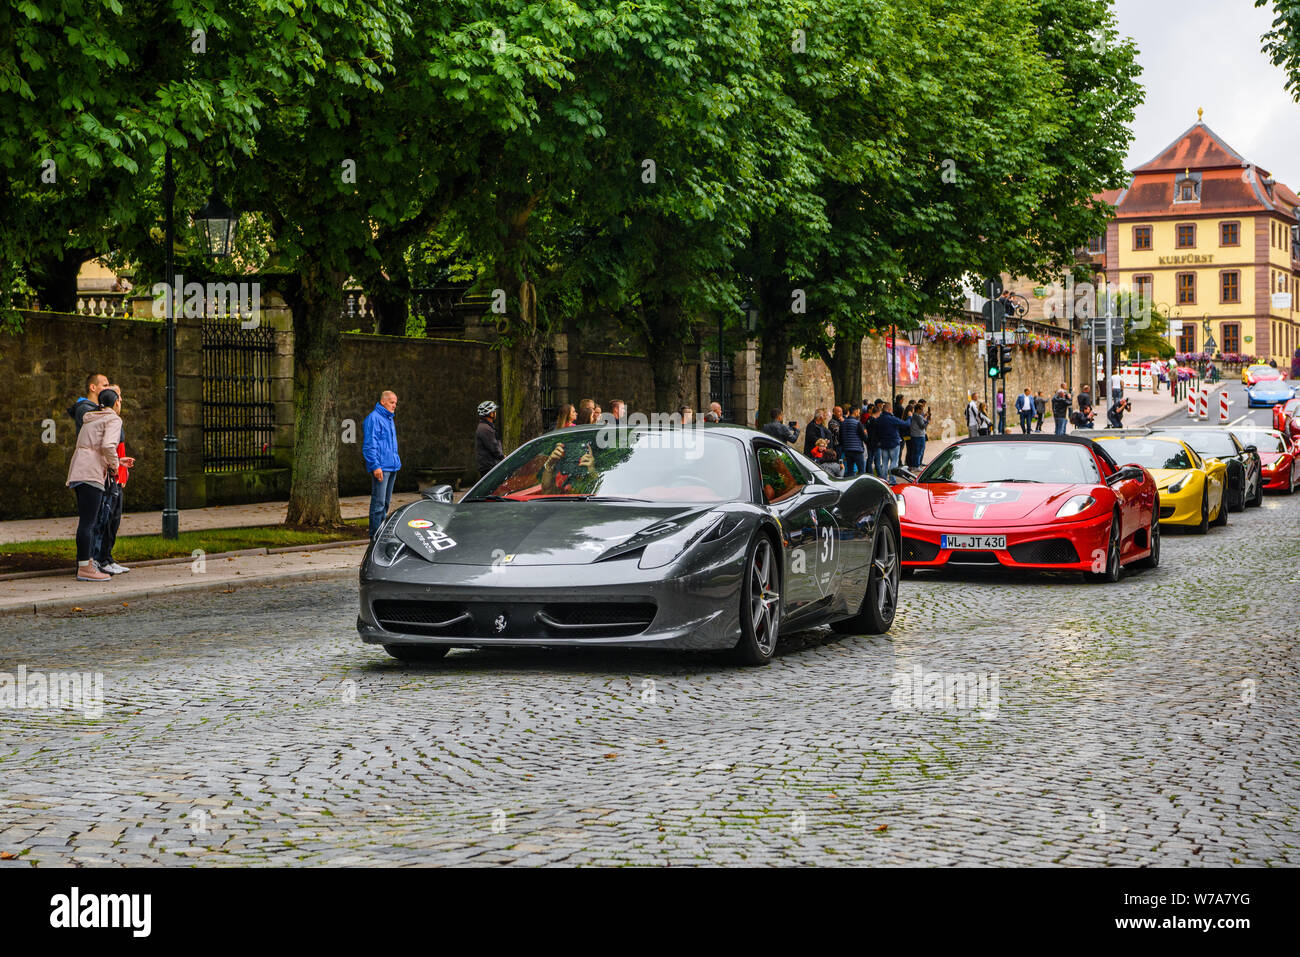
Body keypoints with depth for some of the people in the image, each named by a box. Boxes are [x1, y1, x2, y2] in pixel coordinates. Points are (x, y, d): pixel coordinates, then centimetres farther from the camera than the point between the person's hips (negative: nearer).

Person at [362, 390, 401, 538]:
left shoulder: (389, 419, 19)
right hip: (381, 467, -10)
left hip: (392, 467, 10)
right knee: (378, 502, -9)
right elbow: (369, 445, -17)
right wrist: (375, 466, -22)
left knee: (386, 501, 14)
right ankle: (375, 535, -8)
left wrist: (397, 462, 23)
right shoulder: (373, 418, -11)